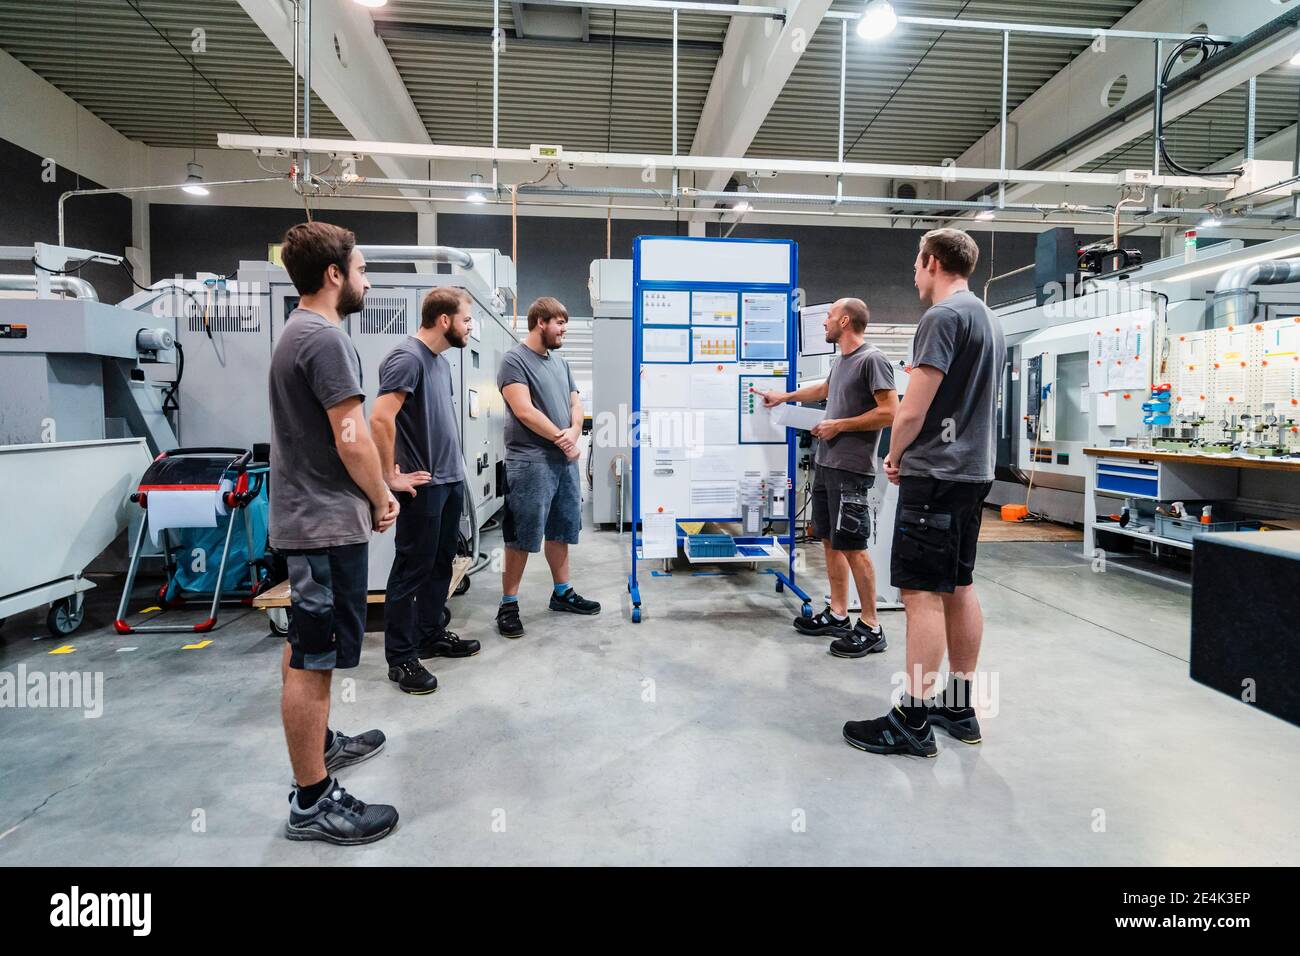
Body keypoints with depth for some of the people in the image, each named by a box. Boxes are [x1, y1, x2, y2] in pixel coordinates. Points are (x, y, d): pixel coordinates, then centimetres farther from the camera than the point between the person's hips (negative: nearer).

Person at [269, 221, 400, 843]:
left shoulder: (296, 332, 14)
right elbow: (351, 439, -21)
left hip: (302, 516, 11)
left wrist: (374, 492, 11)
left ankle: (320, 744, 38)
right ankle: (312, 802, 5)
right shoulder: (327, 338, -17)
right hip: (329, 521, -11)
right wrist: (382, 500, -6)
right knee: (316, 657, -4)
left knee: (305, 644, 21)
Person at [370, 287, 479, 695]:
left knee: (440, 563, 17)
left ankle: (431, 635, 30)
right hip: (423, 485, -9)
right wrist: (393, 477, -19)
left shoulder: (440, 361, 14)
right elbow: (380, 418, -24)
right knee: (412, 569, -1)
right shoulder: (407, 358, -16)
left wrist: (454, 468, 17)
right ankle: (401, 657, 8)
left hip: (451, 479, 9)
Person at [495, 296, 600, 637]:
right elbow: (524, 410, -16)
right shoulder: (514, 360, -7)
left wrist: (573, 433, -7)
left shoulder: (560, 362, 17)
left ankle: (562, 593, 28)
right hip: (531, 462, -8)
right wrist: (561, 437, -10)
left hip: (565, 460, 8)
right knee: (522, 537, -4)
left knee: (561, 531, 15)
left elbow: (575, 404, 15)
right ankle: (508, 604, 6)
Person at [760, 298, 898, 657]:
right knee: (830, 542, 11)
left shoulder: (872, 360, -10)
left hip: (851, 468, -9)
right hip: (825, 463, 9)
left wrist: (840, 425, -12)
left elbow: (890, 412, -16)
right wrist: (785, 396, 46)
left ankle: (871, 628, 1)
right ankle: (837, 615, 20)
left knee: (851, 546, -7)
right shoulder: (840, 361, 17)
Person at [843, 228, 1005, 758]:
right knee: (958, 587, 14)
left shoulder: (943, 316, -12)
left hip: (935, 475, -10)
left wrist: (895, 455, 0)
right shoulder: (990, 320, 18)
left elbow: (913, 409, -17)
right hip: (974, 470, 10)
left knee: (923, 594, -7)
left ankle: (912, 721, -1)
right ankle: (959, 707, 23)